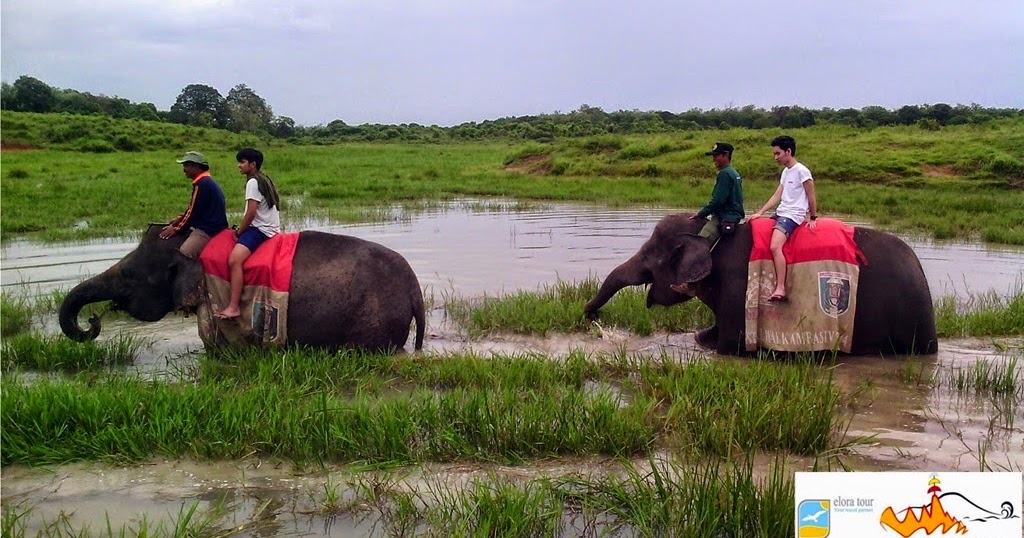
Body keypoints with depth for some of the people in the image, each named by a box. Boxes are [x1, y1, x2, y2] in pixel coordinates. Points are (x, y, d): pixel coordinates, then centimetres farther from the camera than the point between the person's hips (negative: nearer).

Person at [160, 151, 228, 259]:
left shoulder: (203, 183, -16)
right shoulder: (206, 181, 17)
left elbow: (194, 212, -15)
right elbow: (193, 209, 25)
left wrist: (176, 229, -6)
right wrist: (179, 218, 12)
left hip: (207, 231, -11)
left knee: (182, 255, -23)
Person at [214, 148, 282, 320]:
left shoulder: (253, 182, -11)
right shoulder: (264, 179, 19)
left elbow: (251, 212, -18)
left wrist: (239, 231, -6)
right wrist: (241, 229, 19)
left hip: (260, 229, -12)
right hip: (269, 227, 12)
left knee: (234, 259, -28)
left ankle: (234, 307, -38)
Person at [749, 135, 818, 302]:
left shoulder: (801, 171, -11)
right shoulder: (785, 172, 16)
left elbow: (812, 197, -7)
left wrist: (813, 218, -2)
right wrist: (760, 212, 8)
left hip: (792, 216, -10)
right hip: (780, 213, 10)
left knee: (775, 247, -27)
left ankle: (780, 289, -29)